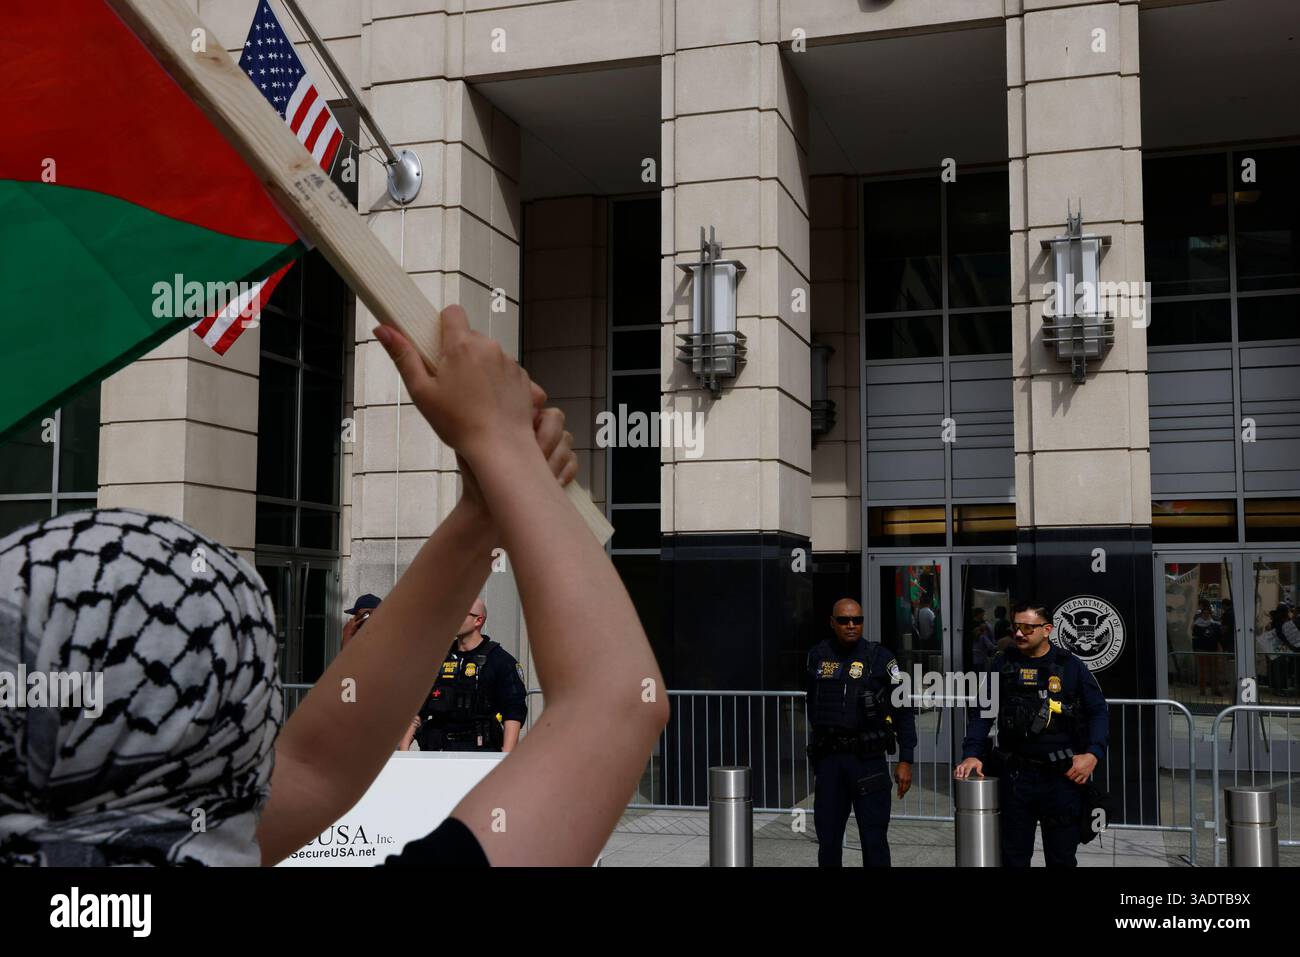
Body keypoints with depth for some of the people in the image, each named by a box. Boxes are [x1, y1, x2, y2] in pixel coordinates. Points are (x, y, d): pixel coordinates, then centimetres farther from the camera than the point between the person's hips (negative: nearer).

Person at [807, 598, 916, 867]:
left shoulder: (879, 657, -4)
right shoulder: (818, 656, 6)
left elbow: (903, 711, -3)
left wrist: (905, 760, -8)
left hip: (868, 757, -3)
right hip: (828, 758, 3)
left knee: (874, 839, -3)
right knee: (827, 839, 9)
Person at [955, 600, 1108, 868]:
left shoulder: (1071, 666, 2)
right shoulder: (1002, 664, 6)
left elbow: (1098, 711, 6)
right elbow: (982, 712, 7)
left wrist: (1093, 754, -8)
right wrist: (972, 753, -6)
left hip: (1063, 776, -1)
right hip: (1015, 775, 1)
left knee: (1062, 857, 9)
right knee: (1014, 856, 8)